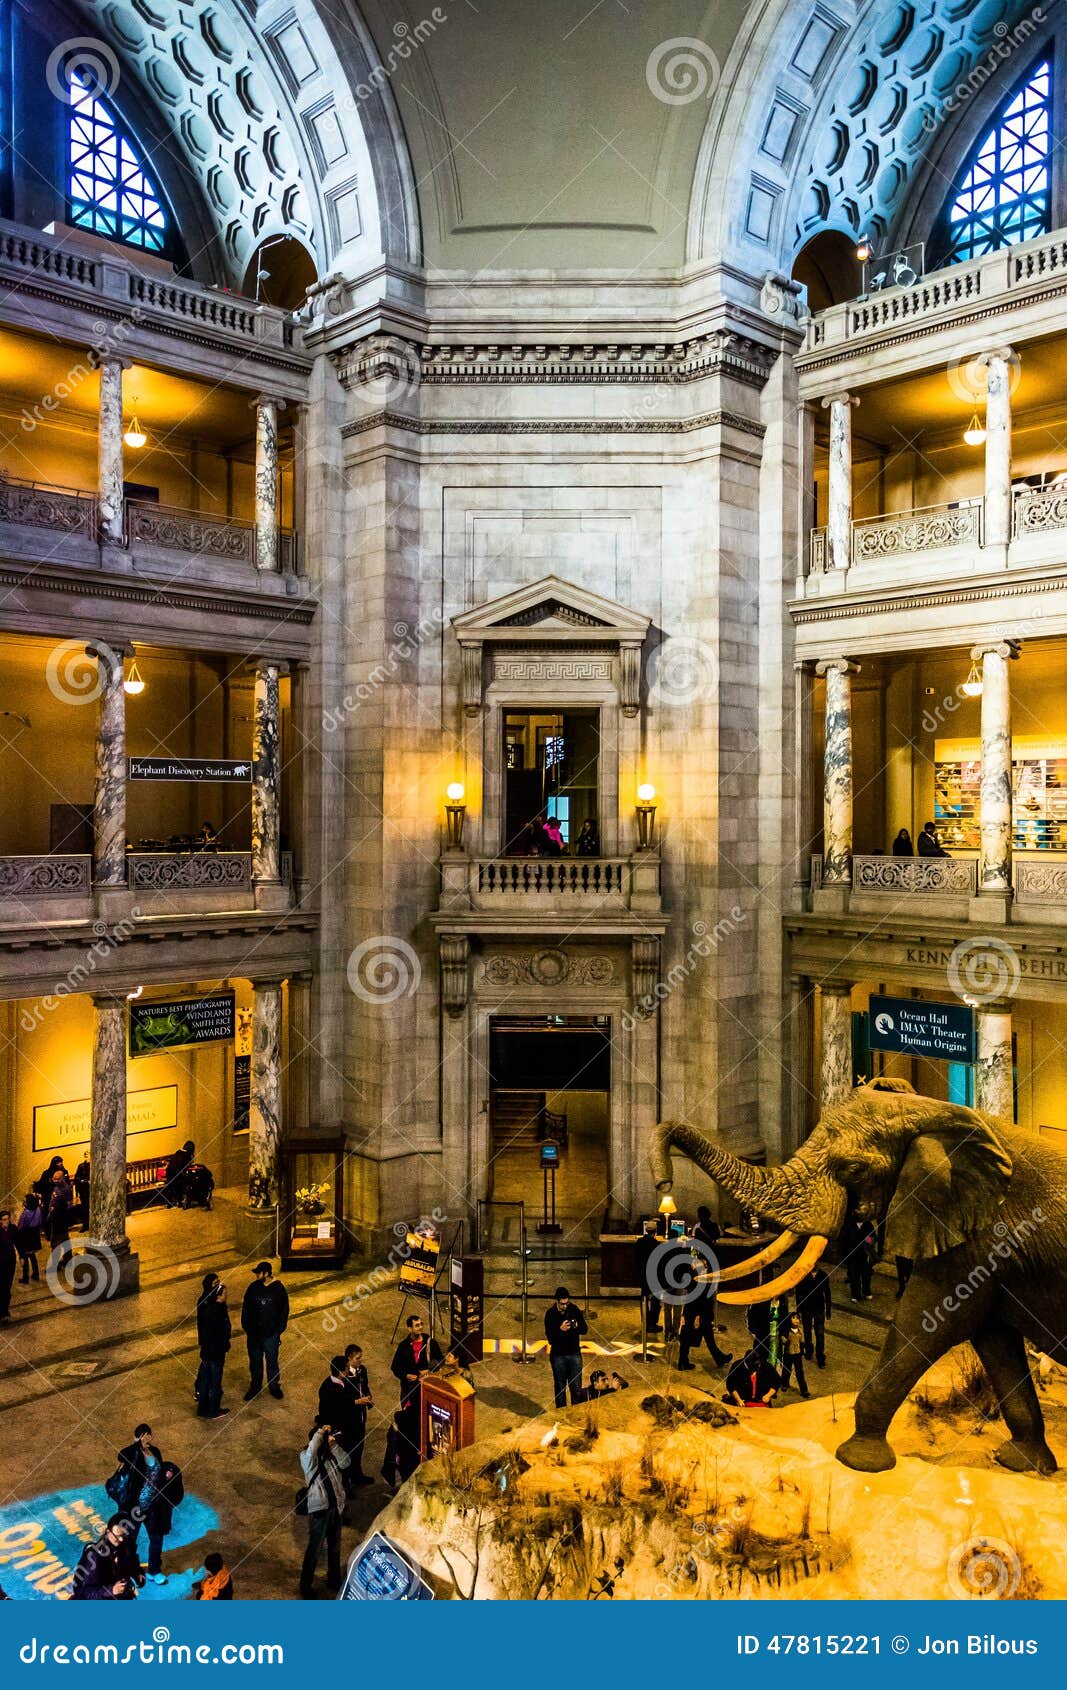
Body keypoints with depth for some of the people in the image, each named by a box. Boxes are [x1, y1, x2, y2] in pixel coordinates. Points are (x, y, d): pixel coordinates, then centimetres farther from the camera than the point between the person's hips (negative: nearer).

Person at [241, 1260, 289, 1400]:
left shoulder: (278, 1289, -11)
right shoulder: (253, 1287, -5)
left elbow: (284, 1310, -4)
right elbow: (246, 1307, 4)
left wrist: (279, 1329, -6)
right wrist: (245, 1325, 1)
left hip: (271, 1334, -2)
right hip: (254, 1333, 2)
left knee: (272, 1361, 11)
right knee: (255, 1361, 15)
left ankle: (274, 1386, 29)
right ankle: (255, 1387, 31)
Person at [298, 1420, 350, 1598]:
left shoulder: (331, 1455, 7)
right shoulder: (306, 1457, -7)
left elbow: (345, 1463, -7)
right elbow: (312, 1450, -30)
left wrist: (333, 1445, -13)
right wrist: (320, 1432, -20)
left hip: (336, 1506, 5)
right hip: (319, 1508, -5)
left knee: (335, 1546, 19)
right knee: (315, 1549, 1)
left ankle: (334, 1579, 35)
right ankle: (306, 1585, 15)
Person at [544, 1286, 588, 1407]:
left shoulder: (575, 1310, -1)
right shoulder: (550, 1314, -7)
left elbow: (585, 1329, 4)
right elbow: (550, 1337, -10)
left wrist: (577, 1326, -17)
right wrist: (560, 1329, -27)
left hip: (574, 1353, 1)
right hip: (558, 1355, -1)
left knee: (577, 1387, 2)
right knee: (560, 1387, 8)